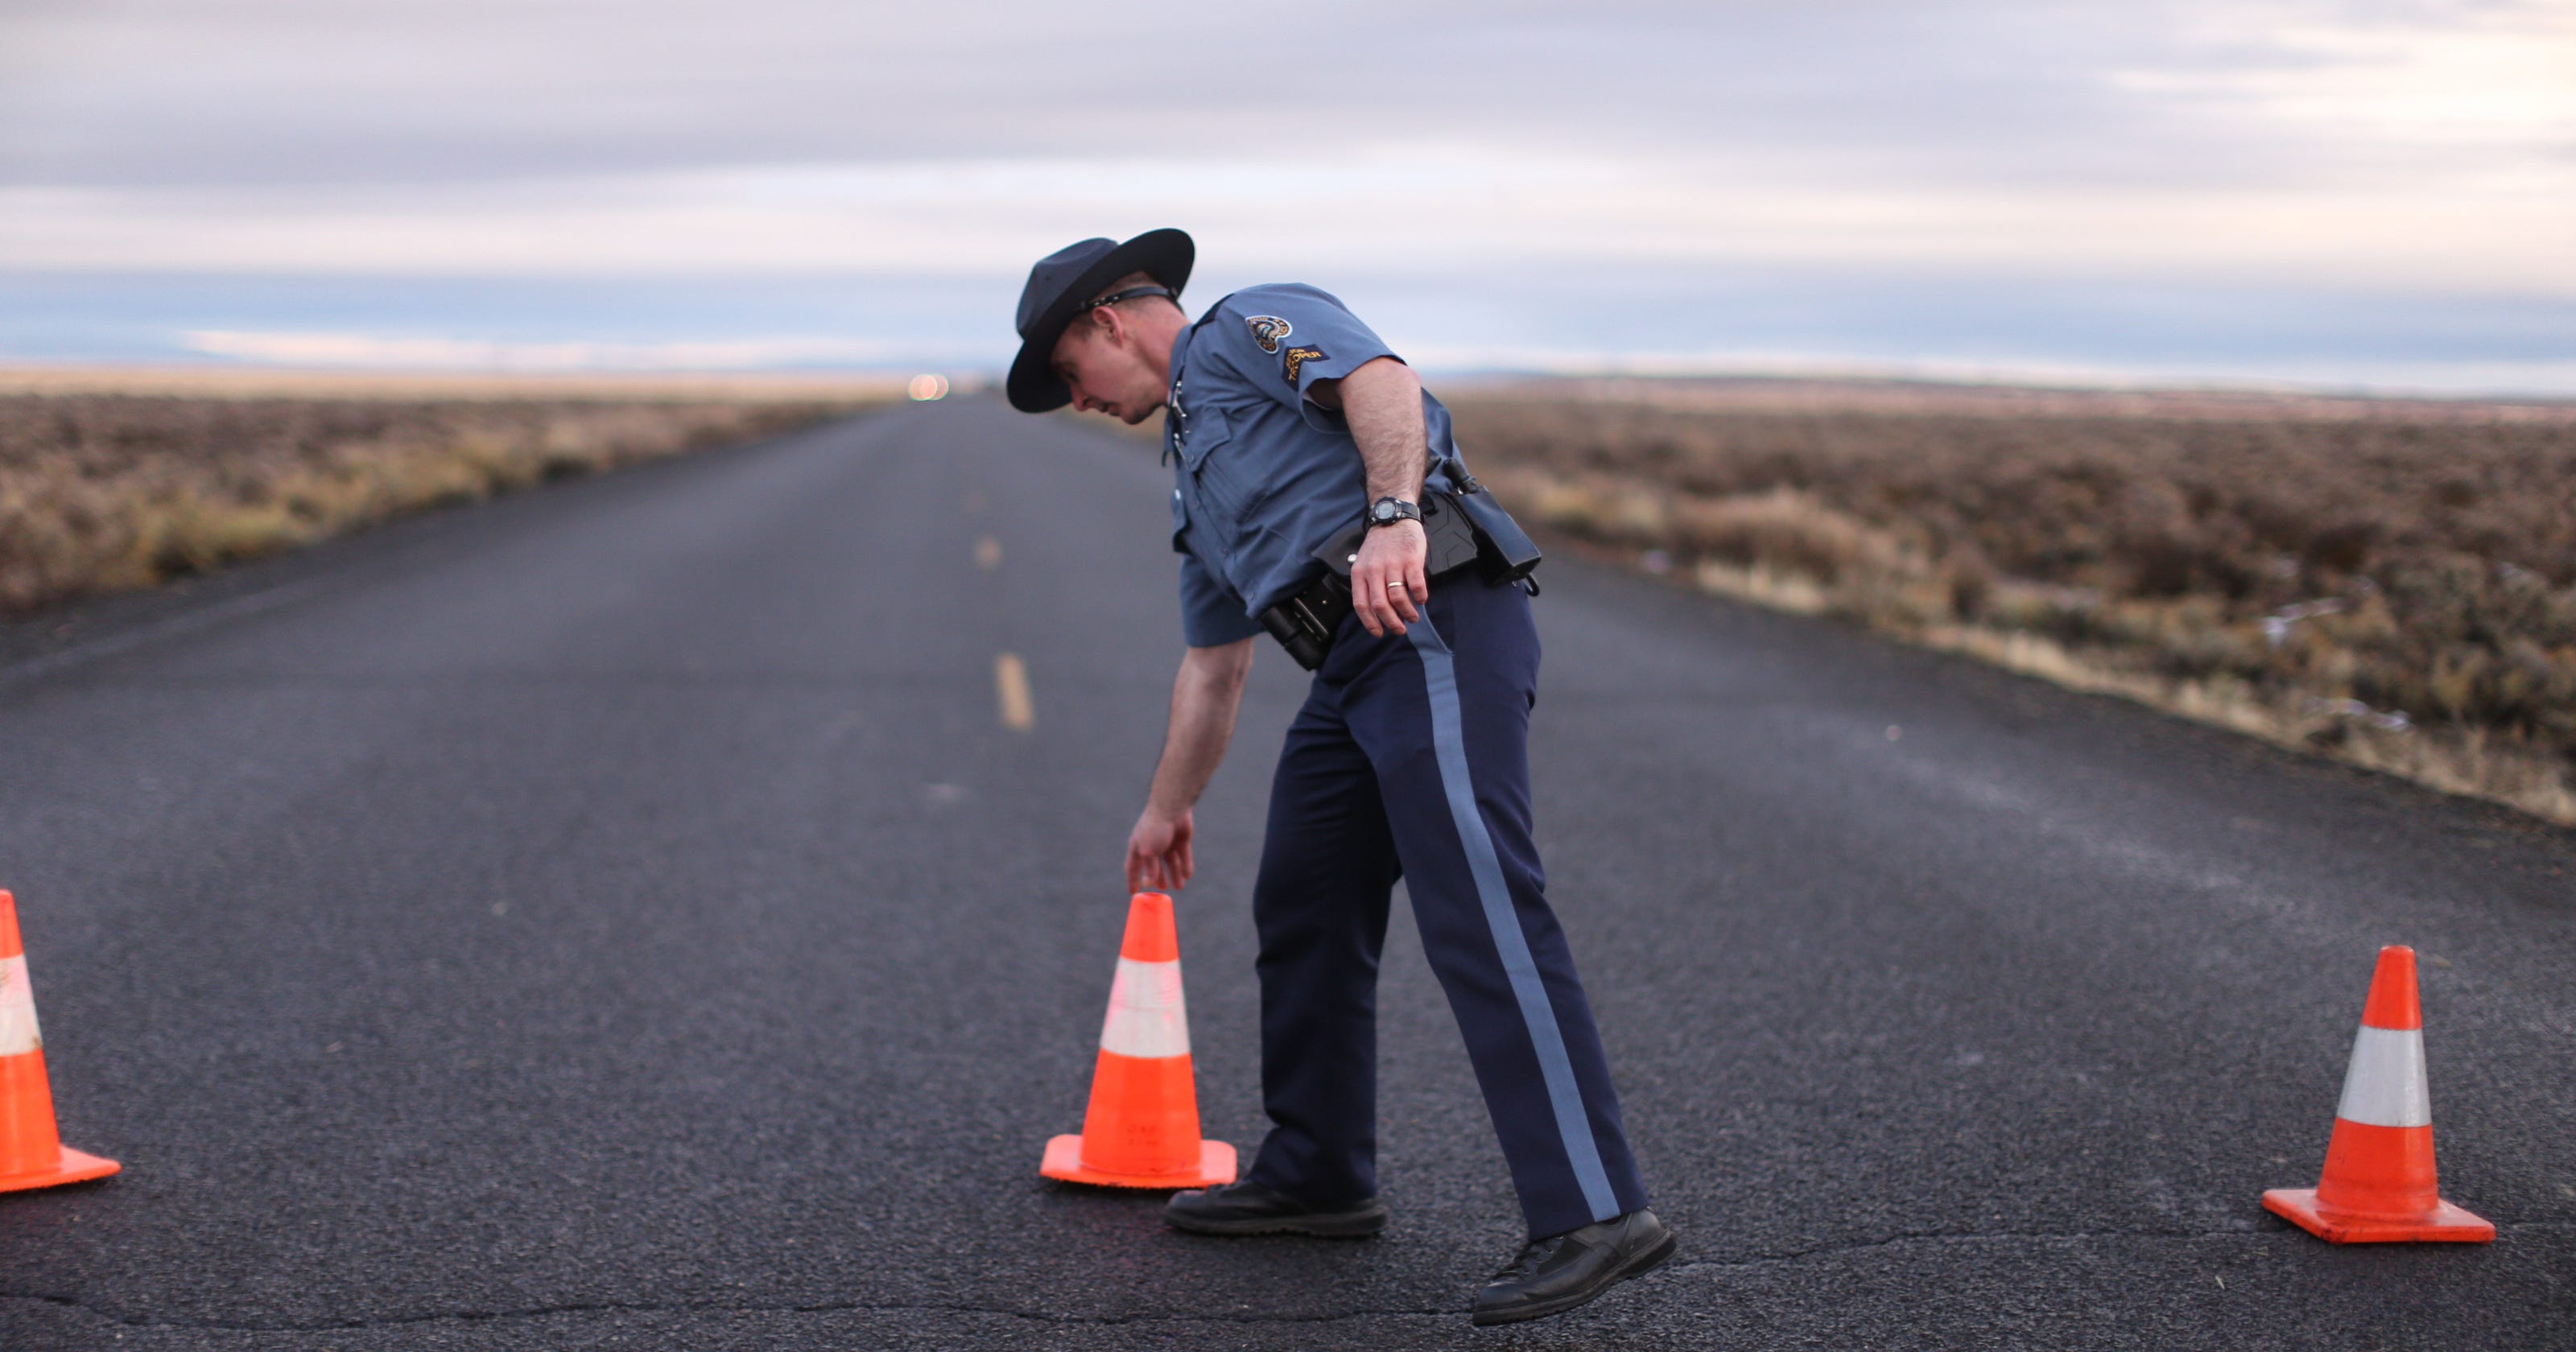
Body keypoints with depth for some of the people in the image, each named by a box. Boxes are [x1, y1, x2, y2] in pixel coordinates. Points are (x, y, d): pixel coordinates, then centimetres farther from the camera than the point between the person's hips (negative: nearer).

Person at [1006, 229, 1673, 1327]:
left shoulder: (1248, 327, 6)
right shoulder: (1192, 462, 32)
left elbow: (1385, 382, -14)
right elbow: (1212, 667, 37)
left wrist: (1392, 517, -30)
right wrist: (1167, 811, 43)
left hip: (1435, 624, -10)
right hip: (1352, 670, 10)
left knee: (1481, 915, -18)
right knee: (1303, 909, 15)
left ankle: (1595, 1214, -22)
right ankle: (1317, 1177, 29)